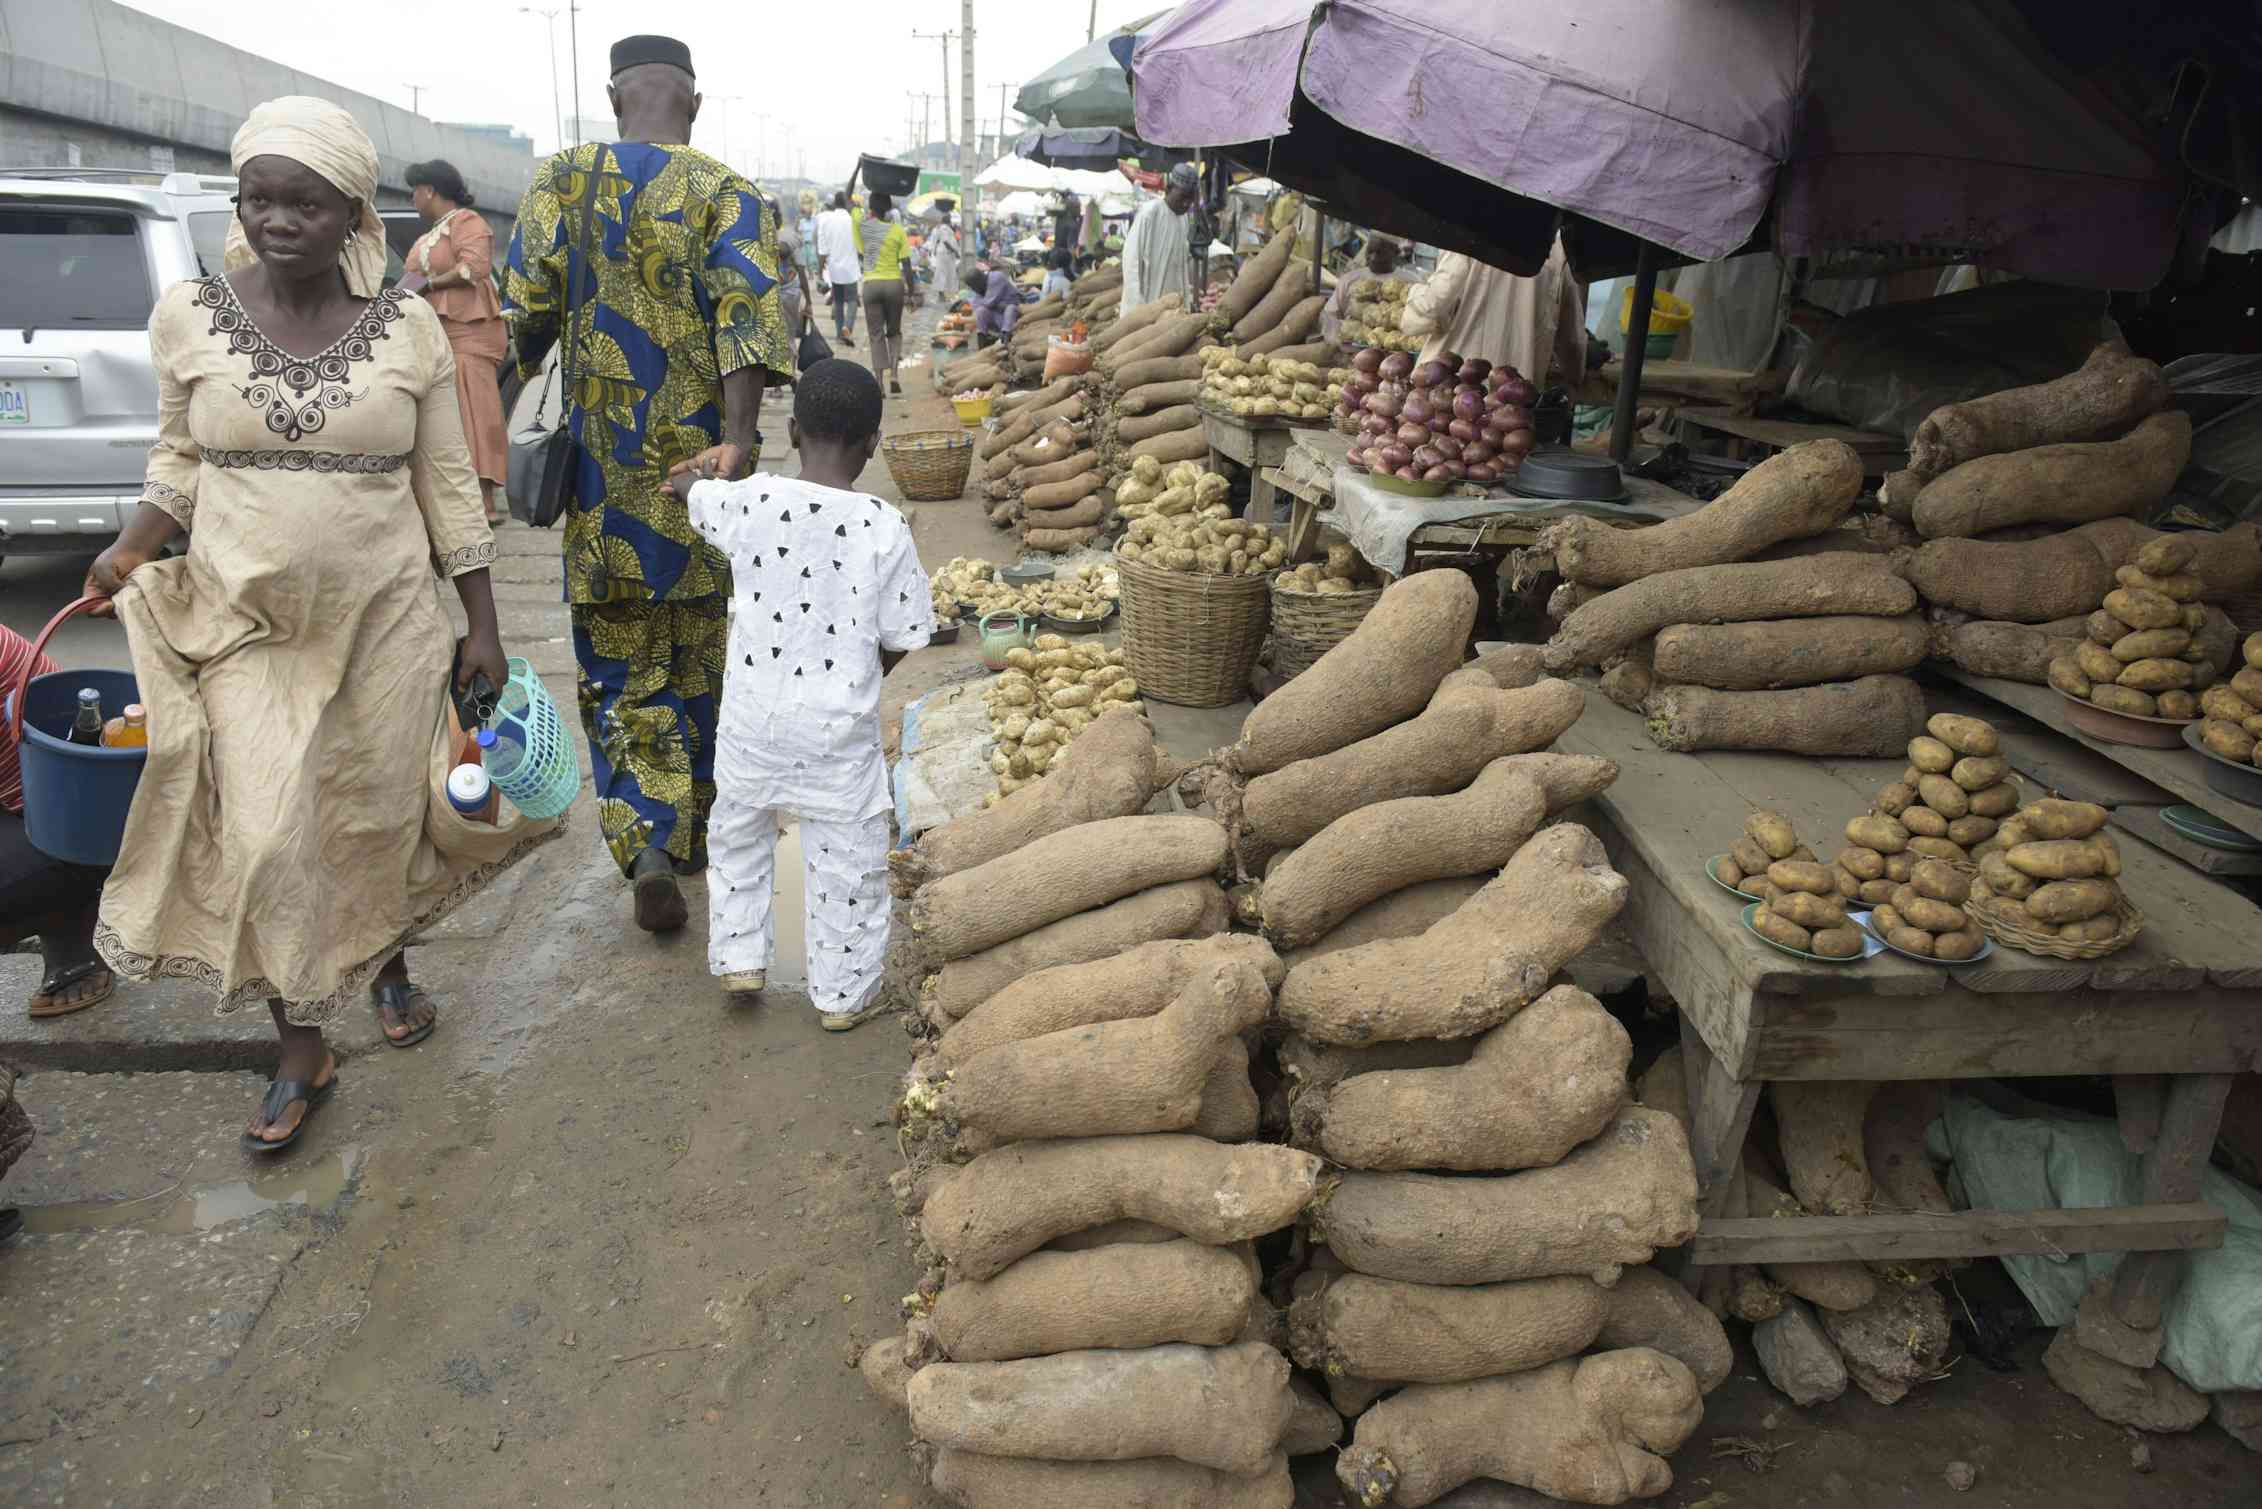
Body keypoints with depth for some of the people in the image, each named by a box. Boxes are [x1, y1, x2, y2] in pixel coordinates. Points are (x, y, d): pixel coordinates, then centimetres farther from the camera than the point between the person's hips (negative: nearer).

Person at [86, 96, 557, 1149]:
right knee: (261, 840, -1)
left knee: (377, 820, 12)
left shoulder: (409, 329, -4)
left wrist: (482, 627, 0)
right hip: (245, 626, 1)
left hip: (385, 623, 0)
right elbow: (181, 458, 11)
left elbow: (449, 485, 1)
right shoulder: (189, 314, -1)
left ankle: (388, 966, 43)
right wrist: (130, 550, -7)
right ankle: (301, 1056, 17)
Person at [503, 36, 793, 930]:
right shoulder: (729, 197, -2)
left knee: (622, 675, 8)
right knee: (702, 662, 16)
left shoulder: (561, 182, 3)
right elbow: (746, 314, -17)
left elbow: (523, 315, 0)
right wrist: (738, 436, -25)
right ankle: (696, 832, 29)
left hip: (603, 475, 0)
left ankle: (647, 850, -7)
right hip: (699, 464, 0)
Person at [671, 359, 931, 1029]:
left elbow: (688, 487, 16)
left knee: (740, 835, 25)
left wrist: (701, 474, 40)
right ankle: (844, 994, 23)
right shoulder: (884, 528, -14)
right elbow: (900, 640, -7)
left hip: (753, 715, 2)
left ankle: (740, 960, 33)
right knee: (846, 860, 12)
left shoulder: (749, 502, -8)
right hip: (838, 725, -2)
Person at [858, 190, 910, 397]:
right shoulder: (897, 229, -4)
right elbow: (906, 263, -5)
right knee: (894, 332, 15)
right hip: (893, 283, 0)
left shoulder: (863, 224, -2)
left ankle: (879, 381, -2)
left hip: (871, 284, 0)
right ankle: (893, 373, -4)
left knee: (876, 334, 5)